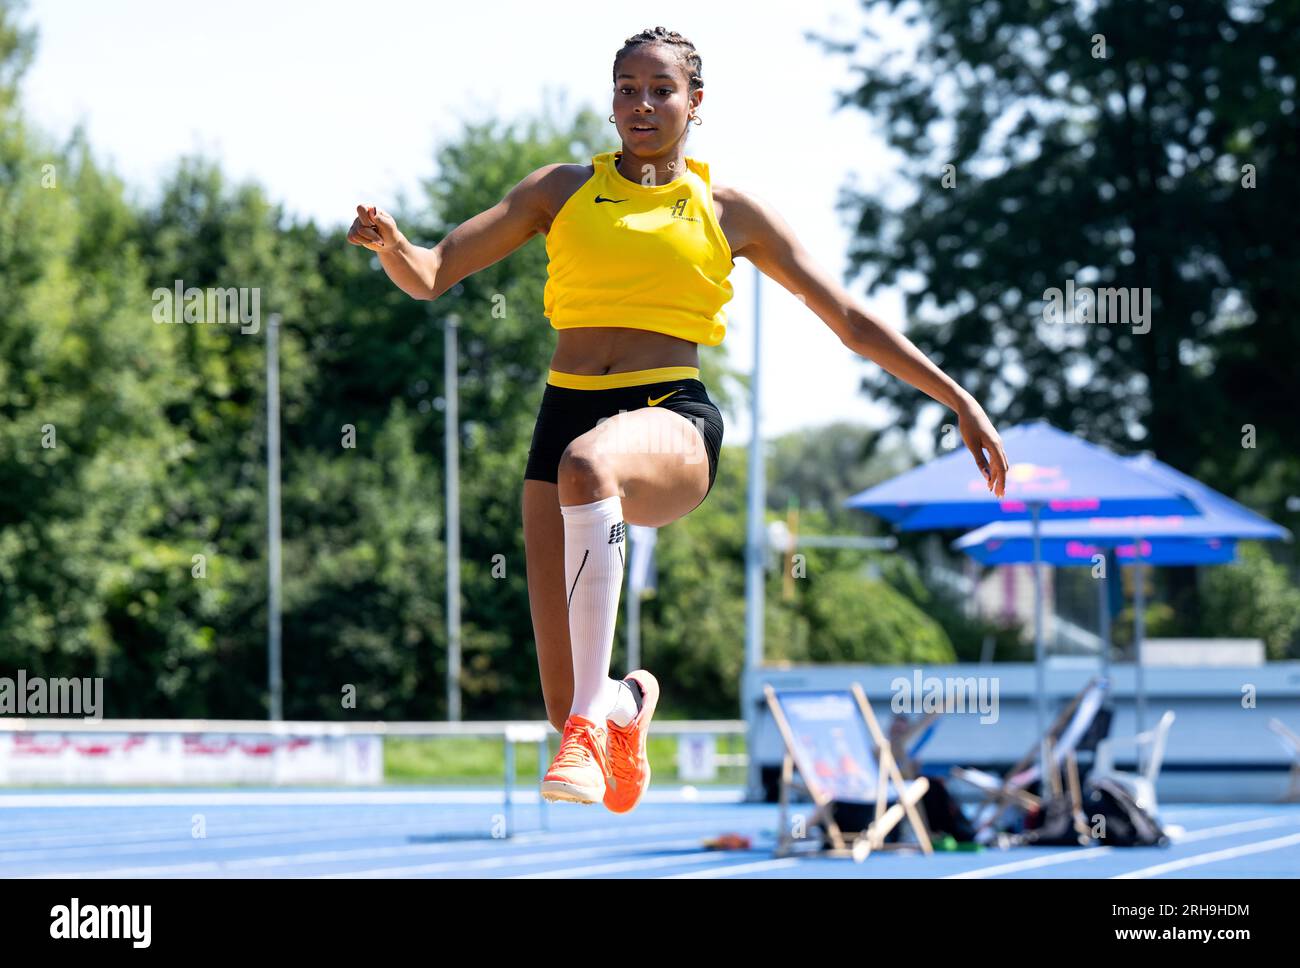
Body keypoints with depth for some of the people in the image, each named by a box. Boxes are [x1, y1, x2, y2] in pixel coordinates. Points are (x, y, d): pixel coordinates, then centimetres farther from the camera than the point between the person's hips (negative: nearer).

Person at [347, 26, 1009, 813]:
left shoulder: (728, 211, 10)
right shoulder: (562, 190, 14)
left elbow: (852, 322, 12)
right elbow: (430, 275, 9)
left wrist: (961, 401, 7)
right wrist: (390, 243, -15)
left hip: (671, 420, -3)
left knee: (588, 464, -43)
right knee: (565, 705, -3)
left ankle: (594, 723, -43)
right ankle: (627, 703, 39)